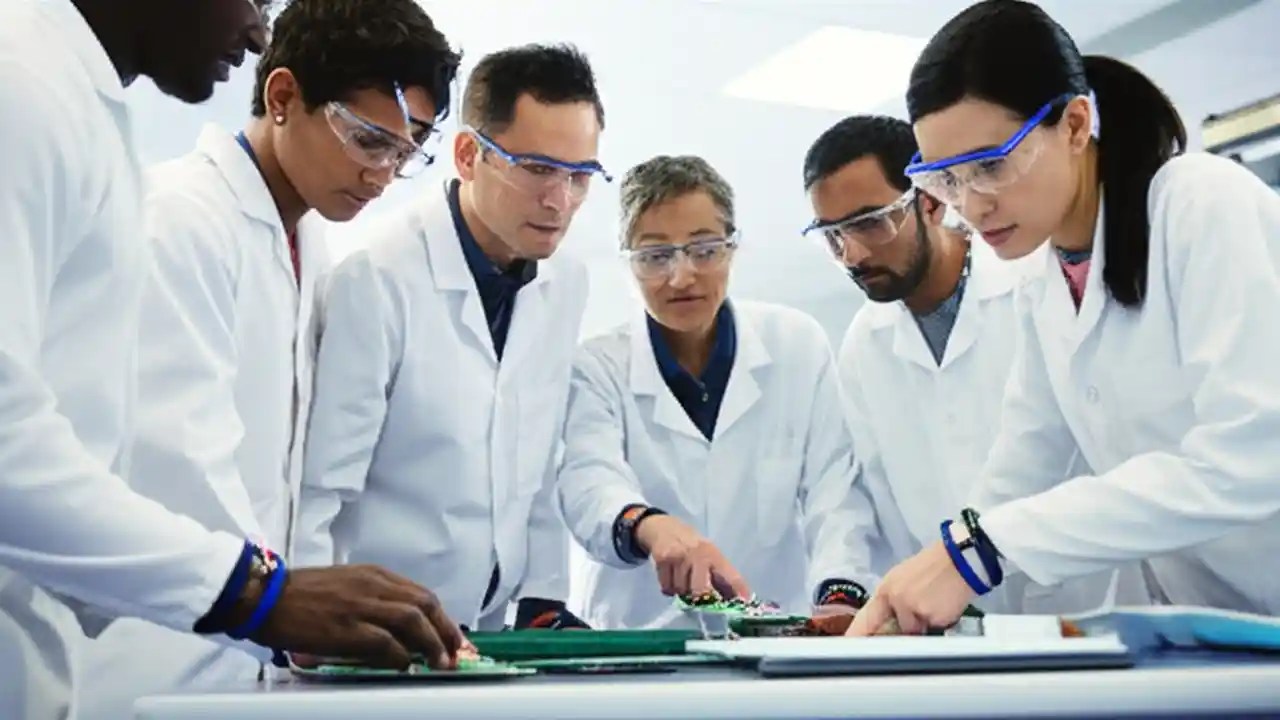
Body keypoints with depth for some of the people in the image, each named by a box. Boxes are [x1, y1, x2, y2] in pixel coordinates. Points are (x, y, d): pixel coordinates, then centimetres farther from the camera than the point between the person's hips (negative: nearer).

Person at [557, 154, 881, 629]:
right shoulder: (596, 367, 0)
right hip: (639, 645, -1)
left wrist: (841, 594, -21)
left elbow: (835, 489, -2)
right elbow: (588, 482, -18)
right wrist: (649, 526, -41)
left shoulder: (798, 345, 5)